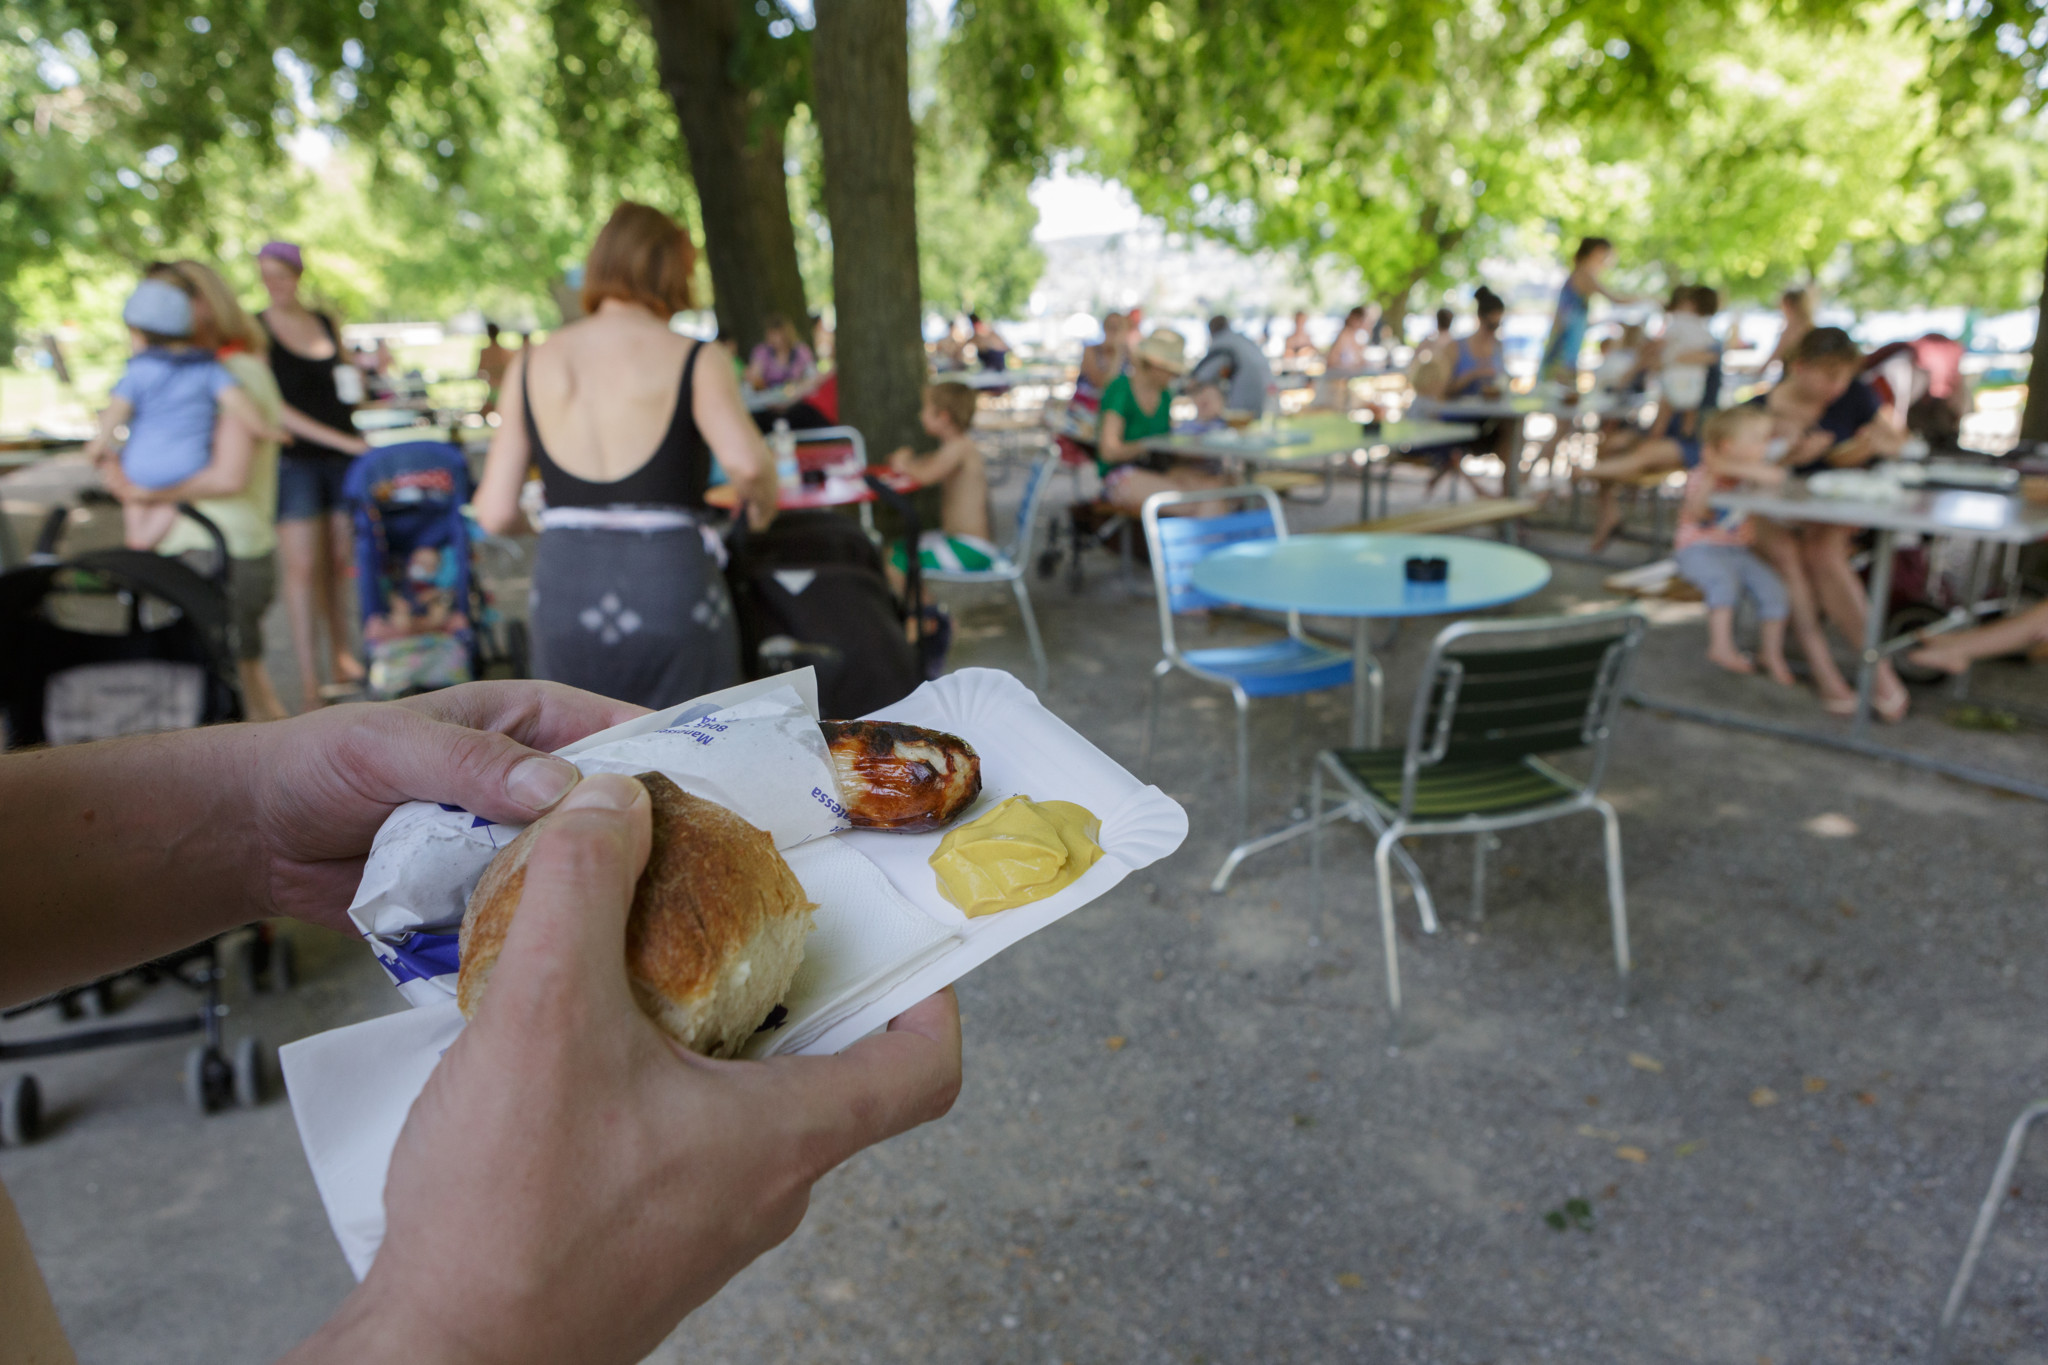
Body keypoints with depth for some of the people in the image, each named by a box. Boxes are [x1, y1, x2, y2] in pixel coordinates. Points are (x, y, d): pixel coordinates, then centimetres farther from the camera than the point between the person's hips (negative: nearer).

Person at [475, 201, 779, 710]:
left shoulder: (532, 363, 8)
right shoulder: (692, 359, -3)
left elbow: (495, 513, 4)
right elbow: (744, 460, -22)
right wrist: (763, 503, -1)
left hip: (563, 590, 4)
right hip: (671, 586, -3)